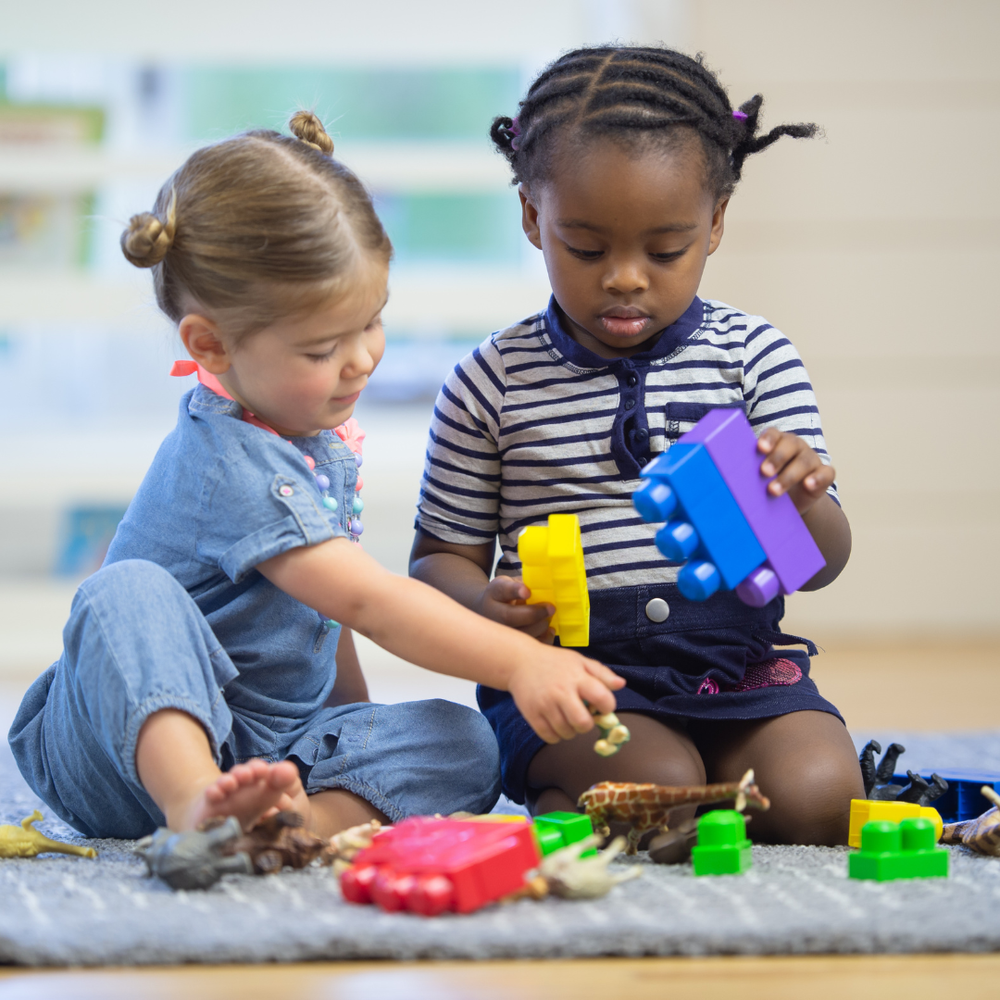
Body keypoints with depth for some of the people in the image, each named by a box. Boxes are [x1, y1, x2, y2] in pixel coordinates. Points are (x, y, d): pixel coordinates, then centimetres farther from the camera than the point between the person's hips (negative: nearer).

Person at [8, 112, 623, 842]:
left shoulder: (310, 431, 8)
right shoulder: (230, 465, -22)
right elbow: (370, 600, -30)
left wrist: (358, 722, 18)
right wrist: (519, 662, -36)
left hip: (270, 751, 8)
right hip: (140, 738, -8)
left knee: (462, 741, -14)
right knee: (129, 593, -36)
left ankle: (314, 819, -42)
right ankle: (197, 809, -56)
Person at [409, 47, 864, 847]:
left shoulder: (754, 356, 5)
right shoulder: (493, 382, 2)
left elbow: (823, 565, 2)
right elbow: (439, 559, 9)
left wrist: (800, 500, -23)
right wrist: (489, 604, -16)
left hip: (737, 667, 3)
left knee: (816, 798, -22)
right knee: (661, 786, -30)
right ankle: (556, 806, 2)